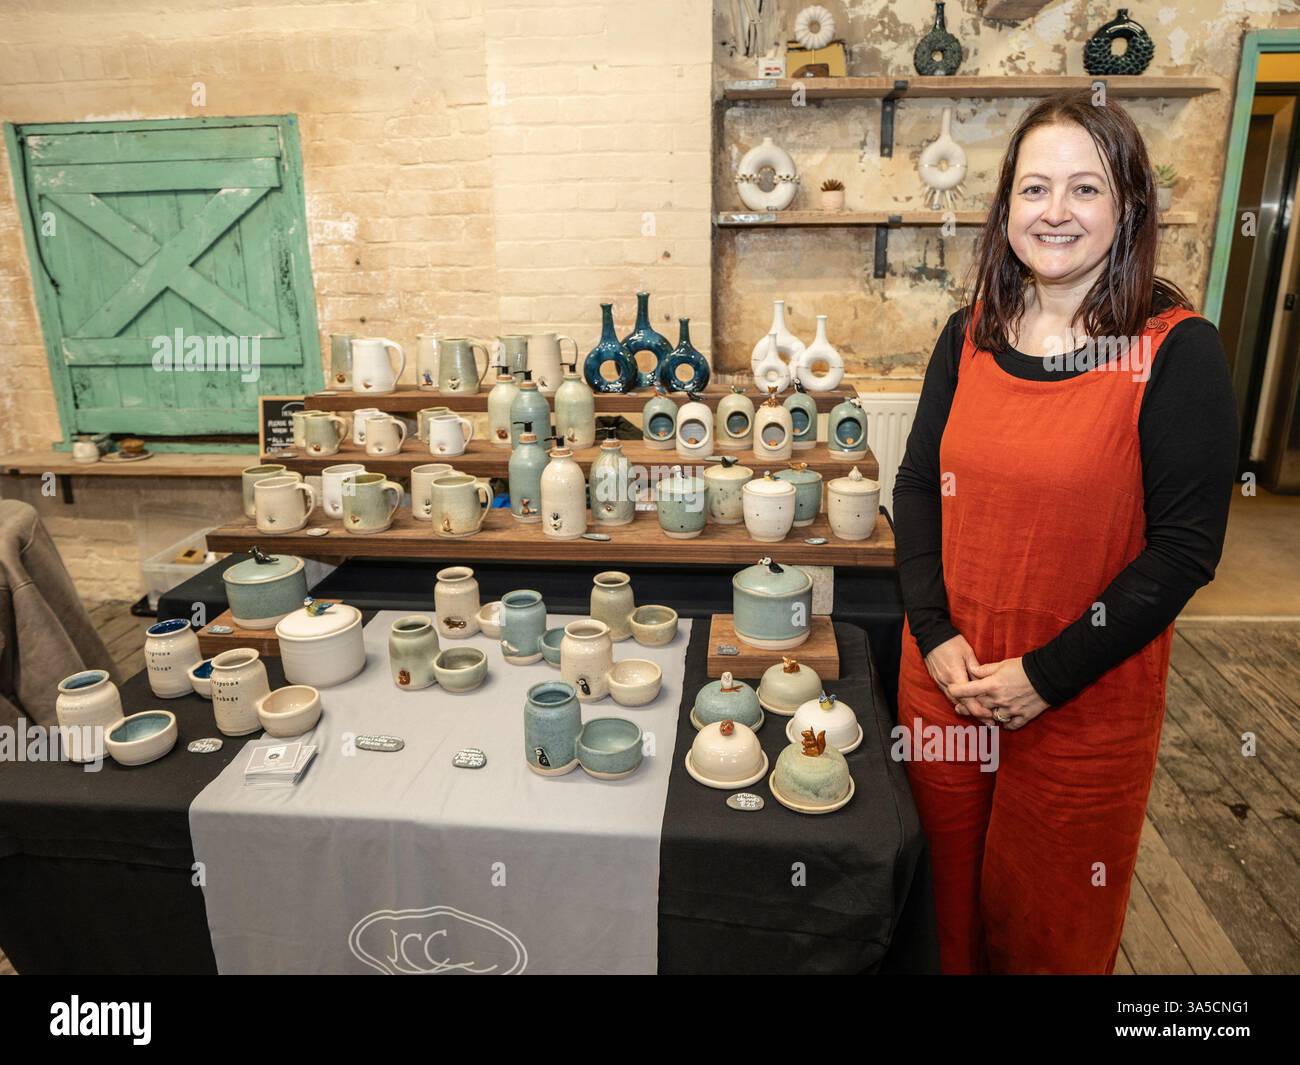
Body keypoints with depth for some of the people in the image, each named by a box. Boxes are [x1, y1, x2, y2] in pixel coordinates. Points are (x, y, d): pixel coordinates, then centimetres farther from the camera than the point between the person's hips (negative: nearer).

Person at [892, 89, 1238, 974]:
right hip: (945, 679, 4)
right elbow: (918, 486, 3)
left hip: (1085, 706, -3)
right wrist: (936, 635, -8)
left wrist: (1046, 675, -15)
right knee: (944, 900, 21)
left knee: (1051, 924, 17)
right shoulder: (970, 336, 1)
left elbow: (1185, 549, -12)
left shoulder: (1178, 351, -10)